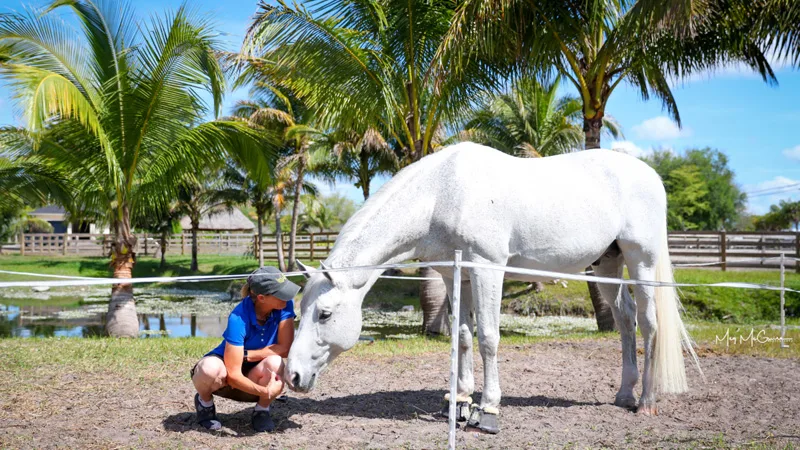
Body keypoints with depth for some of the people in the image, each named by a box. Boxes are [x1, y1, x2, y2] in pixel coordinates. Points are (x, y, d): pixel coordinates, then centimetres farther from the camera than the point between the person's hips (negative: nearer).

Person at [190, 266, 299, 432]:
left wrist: (245, 355, -22)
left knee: (274, 362, -31)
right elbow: (233, 374, -29)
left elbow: (285, 349, -18)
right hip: (226, 379, -2)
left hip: (253, 377, 3)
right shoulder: (239, 319, -30)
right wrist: (264, 391, -41)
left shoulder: (286, 304, -18)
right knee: (210, 368, -36)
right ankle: (205, 402, 1)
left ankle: (261, 411, -1)